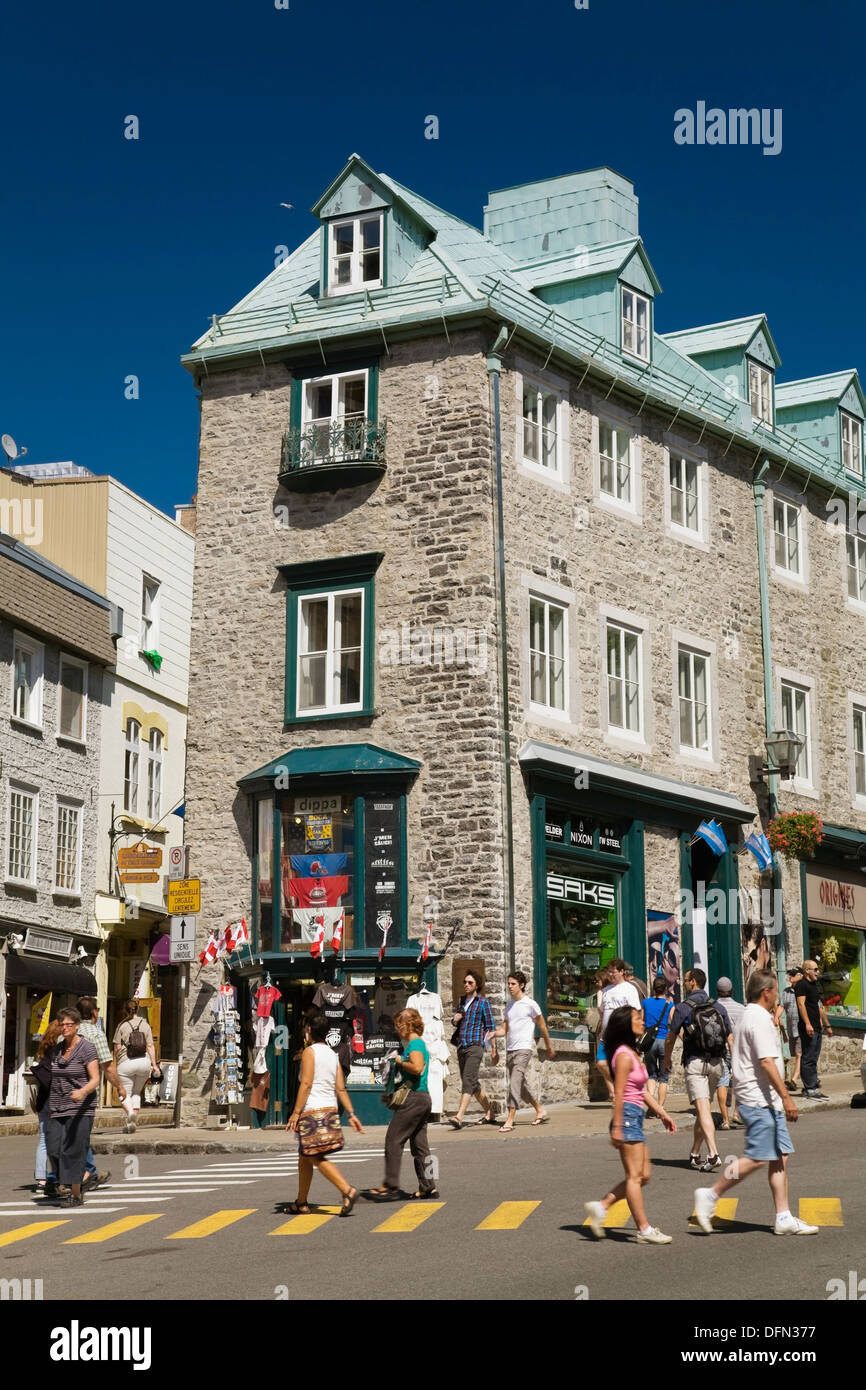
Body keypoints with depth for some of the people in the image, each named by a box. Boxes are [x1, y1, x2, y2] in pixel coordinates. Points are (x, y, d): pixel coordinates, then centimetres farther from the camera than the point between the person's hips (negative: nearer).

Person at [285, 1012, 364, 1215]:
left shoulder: (310, 1052, -7)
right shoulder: (333, 1054, 14)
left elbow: (306, 1084, -16)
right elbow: (341, 1088, 11)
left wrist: (296, 1112, -16)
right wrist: (351, 1114, 10)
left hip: (312, 1110, -8)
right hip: (331, 1110, 8)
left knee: (317, 1158, -9)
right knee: (304, 1157, 16)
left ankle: (347, 1191, -23)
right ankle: (301, 1203, 21)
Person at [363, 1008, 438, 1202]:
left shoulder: (414, 1044, -11)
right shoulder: (420, 1044, 19)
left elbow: (417, 1068, -26)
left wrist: (400, 1062, -11)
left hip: (413, 1098, -10)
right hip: (423, 1098, 10)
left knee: (393, 1140, -7)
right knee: (419, 1145, 10)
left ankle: (390, 1186, -7)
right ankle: (428, 1187, 10)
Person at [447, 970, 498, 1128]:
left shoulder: (482, 1002, -1)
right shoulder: (462, 1001, 17)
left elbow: (490, 1027, 0)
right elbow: (455, 1023, 29)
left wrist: (494, 1050, -1)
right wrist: (455, 1019, 4)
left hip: (475, 1046, -7)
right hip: (461, 1047, 7)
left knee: (468, 1082, -17)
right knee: (472, 1084, 12)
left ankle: (459, 1117, -29)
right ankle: (489, 1114, 24)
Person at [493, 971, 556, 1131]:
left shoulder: (530, 1004, -5)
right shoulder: (509, 1005, 15)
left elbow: (542, 1027, 3)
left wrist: (549, 1048, 9)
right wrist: (493, 1034, -4)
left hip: (523, 1049, -7)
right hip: (510, 1050, 7)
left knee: (515, 1083, -17)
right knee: (520, 1084, 14)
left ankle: (510, 1120, -20)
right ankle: (540, 1110, 31)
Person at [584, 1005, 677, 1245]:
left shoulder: (632, 1055, 18)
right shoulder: (624, 1056, -13)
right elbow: (619, 1094, -16)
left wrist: (662, 1113, 20)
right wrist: (616, 1127, -19)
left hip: (635, 1118, 10)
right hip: (627, 1116, -10)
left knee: (642, 1176, 10)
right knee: (635, 1176, -6)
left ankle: (600, 1207, 13)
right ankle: (644, 1230, -3)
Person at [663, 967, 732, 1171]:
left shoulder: (683, 1008, -2)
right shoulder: (719, 1007, 11)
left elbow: (670, 1038, 5)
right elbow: (730, 1039, 9)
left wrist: (667, 1060, 22)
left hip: (695, 1063, -5)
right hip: (717, 1063, 5)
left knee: (703, 1110, -13)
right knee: (702, 1109, 17)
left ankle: (713, 1154, -28)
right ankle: (694, 1154, 25)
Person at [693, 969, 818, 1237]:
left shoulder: (750, 1016, 18)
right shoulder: (760, 1020, -15)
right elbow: (767, 1062, -22)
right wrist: (786, 1097, -23)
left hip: (766, 1101, 11)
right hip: (759, 1100, -11)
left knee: (780, 1156, 8)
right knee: (756, 1158, -9)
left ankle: (784, 1218, 8)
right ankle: (710, 1195, -2)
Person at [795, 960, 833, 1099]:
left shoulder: (816, 986, 21)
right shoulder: (801, 985, -8)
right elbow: (801, 1004, -18)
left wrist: (827, 1025, 27)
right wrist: (807, 1024, -27)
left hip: (817, 1028, 9)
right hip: (808, 1028, -9)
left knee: (813, 1058, 11)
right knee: (808, 1058, -8)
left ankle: (810, 1087, 16)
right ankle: (810, 1088, -8)